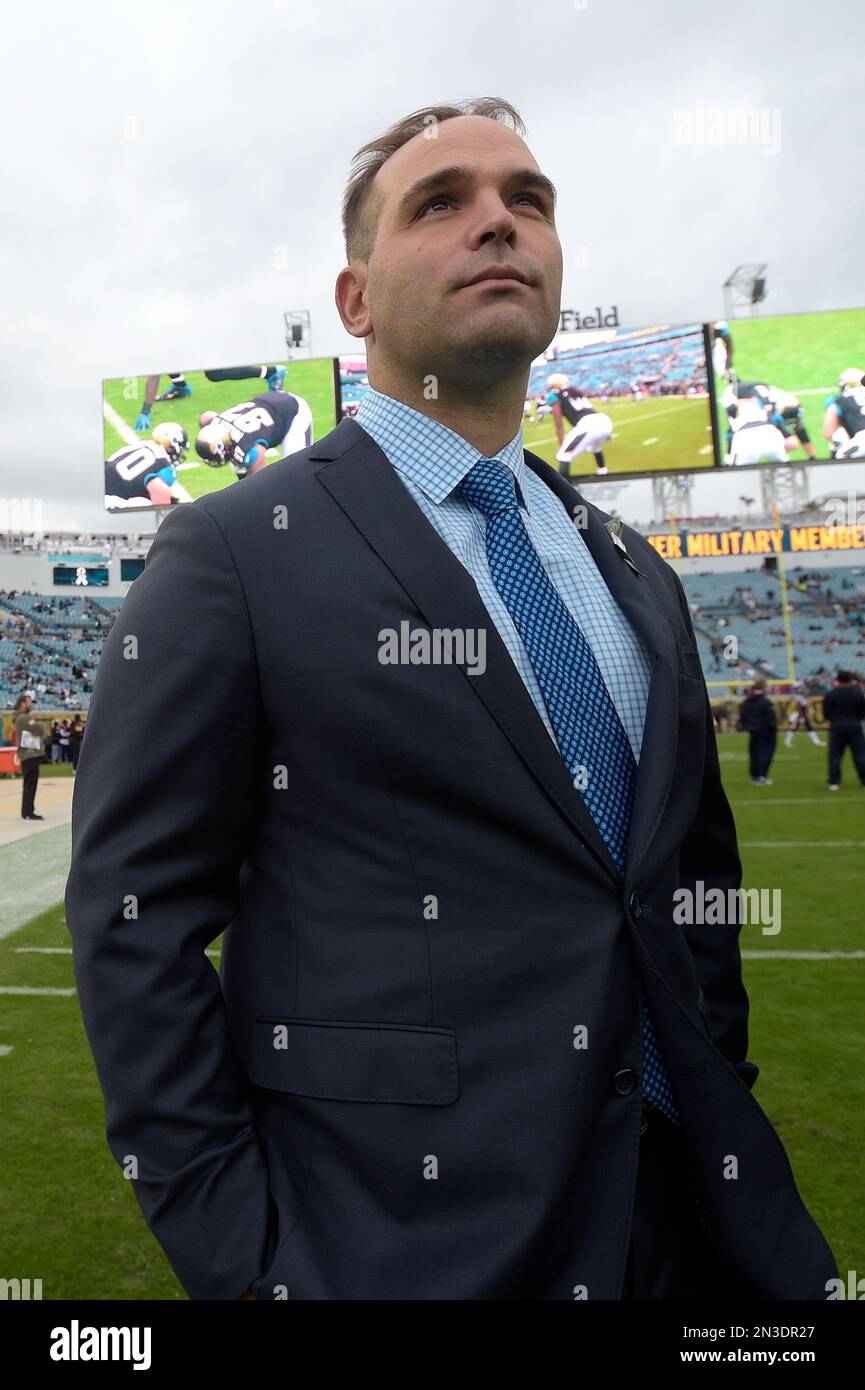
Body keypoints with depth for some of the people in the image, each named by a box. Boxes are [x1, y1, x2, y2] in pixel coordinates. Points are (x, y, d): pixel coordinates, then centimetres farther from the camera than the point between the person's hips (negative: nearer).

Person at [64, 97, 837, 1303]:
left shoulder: (637, 575, 8)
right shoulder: (232, 553, -10)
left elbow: (700, 877, 13)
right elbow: (135, 921, -11)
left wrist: (725, 1130, 9)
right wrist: (240, 1256, -12)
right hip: (400, 1238, -5)